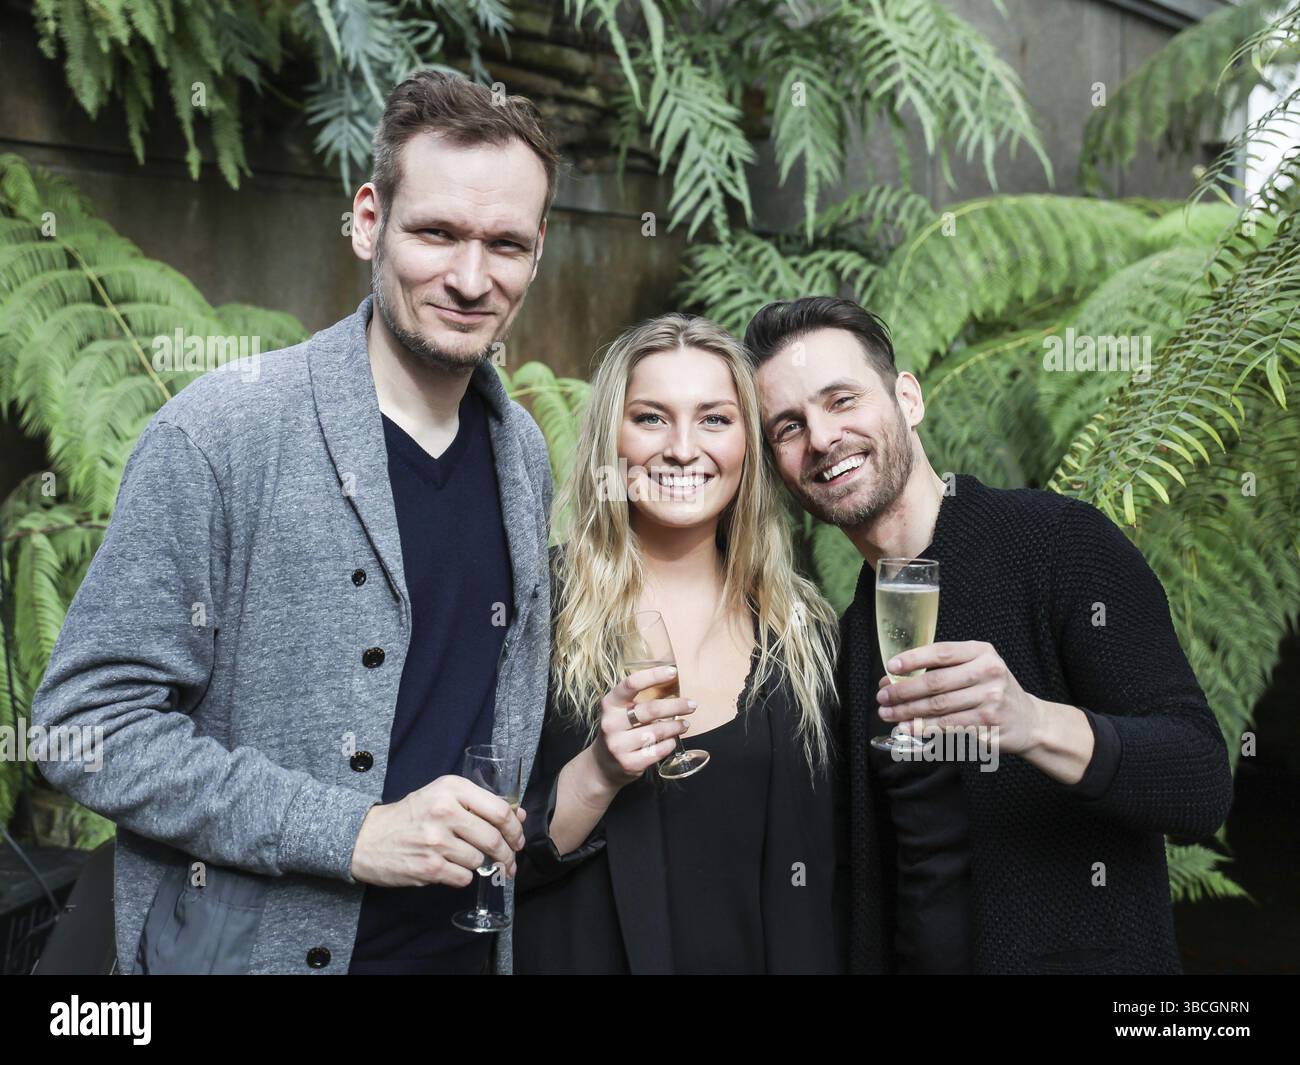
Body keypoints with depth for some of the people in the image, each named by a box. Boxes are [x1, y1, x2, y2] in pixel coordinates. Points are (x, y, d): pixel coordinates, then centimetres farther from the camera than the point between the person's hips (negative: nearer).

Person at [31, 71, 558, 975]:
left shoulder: (524, 451, 2)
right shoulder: (217, 435, -16)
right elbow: (89, 722, -17)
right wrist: (350, 834, -23)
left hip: (474, 944, 5)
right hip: (255, 945, -5)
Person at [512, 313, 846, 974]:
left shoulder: (802, 633, -4)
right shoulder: (534, 608, -14)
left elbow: (821, 867, 4)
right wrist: (596, 777, -26)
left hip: (758, 956, 3)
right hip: (584, 954, -3)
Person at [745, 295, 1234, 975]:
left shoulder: (1062, 540, -14)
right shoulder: (851, 634, 6)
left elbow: (1203, 789, -21)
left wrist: (1032, 722, -36)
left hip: (1082, 955, -5)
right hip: (907, 957, 6)